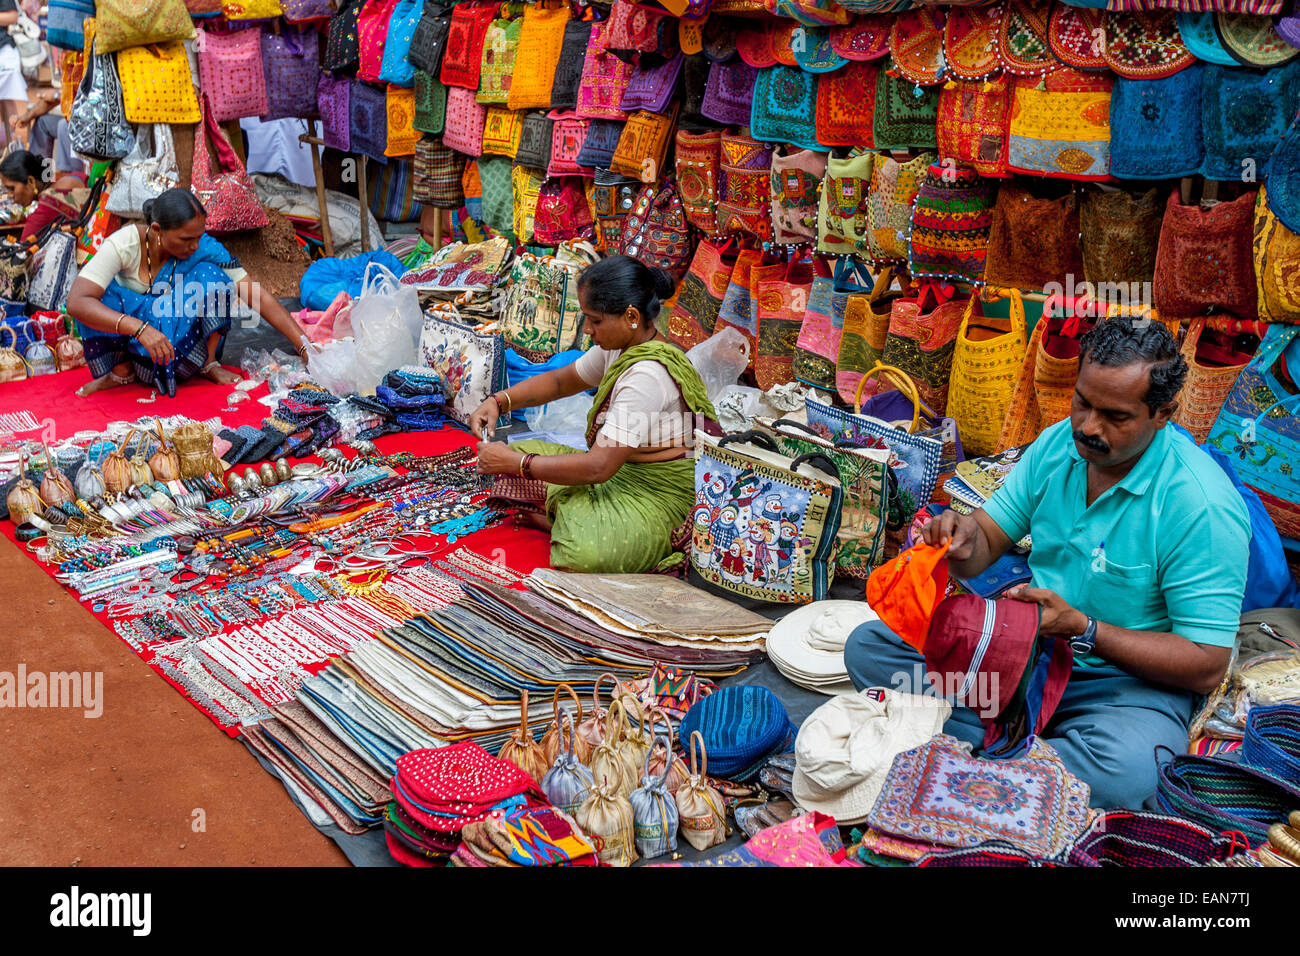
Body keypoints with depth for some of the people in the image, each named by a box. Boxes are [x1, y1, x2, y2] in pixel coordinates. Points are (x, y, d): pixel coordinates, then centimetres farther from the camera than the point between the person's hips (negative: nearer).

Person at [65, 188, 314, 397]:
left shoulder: (205, 249, -18)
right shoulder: (124, 243, -23)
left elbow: (260, 299, -18)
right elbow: (76, 302, -34)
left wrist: (304, 347, -27)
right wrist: (140, 328, -49)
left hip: (182, 341, 1)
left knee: (212, 275, -25)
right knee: (98, 292, -31)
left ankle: (209, 363, -7)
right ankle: (121, 371, -7)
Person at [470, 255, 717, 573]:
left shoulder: (647, 375, -27)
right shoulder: (622, 345, 3)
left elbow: (598, 467, -28)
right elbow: (562, 380, 20)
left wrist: (516, 463, -19)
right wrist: (499, 401, 5)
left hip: (656, 496, -10)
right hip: (619, 471, 11)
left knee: (583, 554, -41)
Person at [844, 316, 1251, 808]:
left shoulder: (1203, 504, -20)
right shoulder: (1058, 444, -3)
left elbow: (1206, 666, -19)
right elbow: (987, 542, 4)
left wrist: (1081, 628, -27)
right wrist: (963, 538, -21)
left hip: (1129, 678, -5)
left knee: (1125, 770, -40)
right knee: (868, 646, -9)